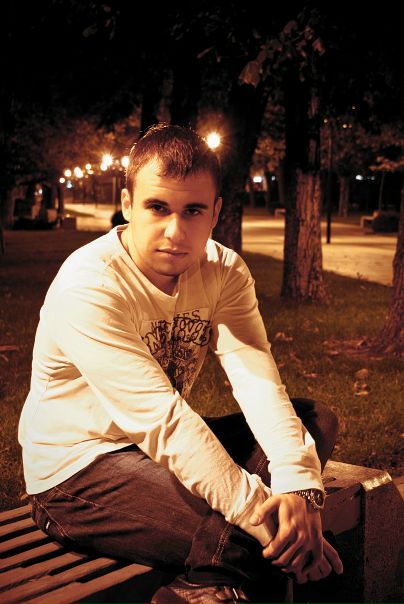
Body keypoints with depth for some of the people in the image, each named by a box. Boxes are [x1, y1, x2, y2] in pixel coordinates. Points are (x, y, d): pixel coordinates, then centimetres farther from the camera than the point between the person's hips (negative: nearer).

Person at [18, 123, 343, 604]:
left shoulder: (223, 270, -4)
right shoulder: (88, 286, -24)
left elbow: (258, 378, -18)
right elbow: (162, 419, -31)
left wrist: (299, 483, -34)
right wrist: (265, 519, -34)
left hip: (161, 447, 8)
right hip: (77, 469, -8)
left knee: (317, 420, -4)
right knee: (252, 542, -28)